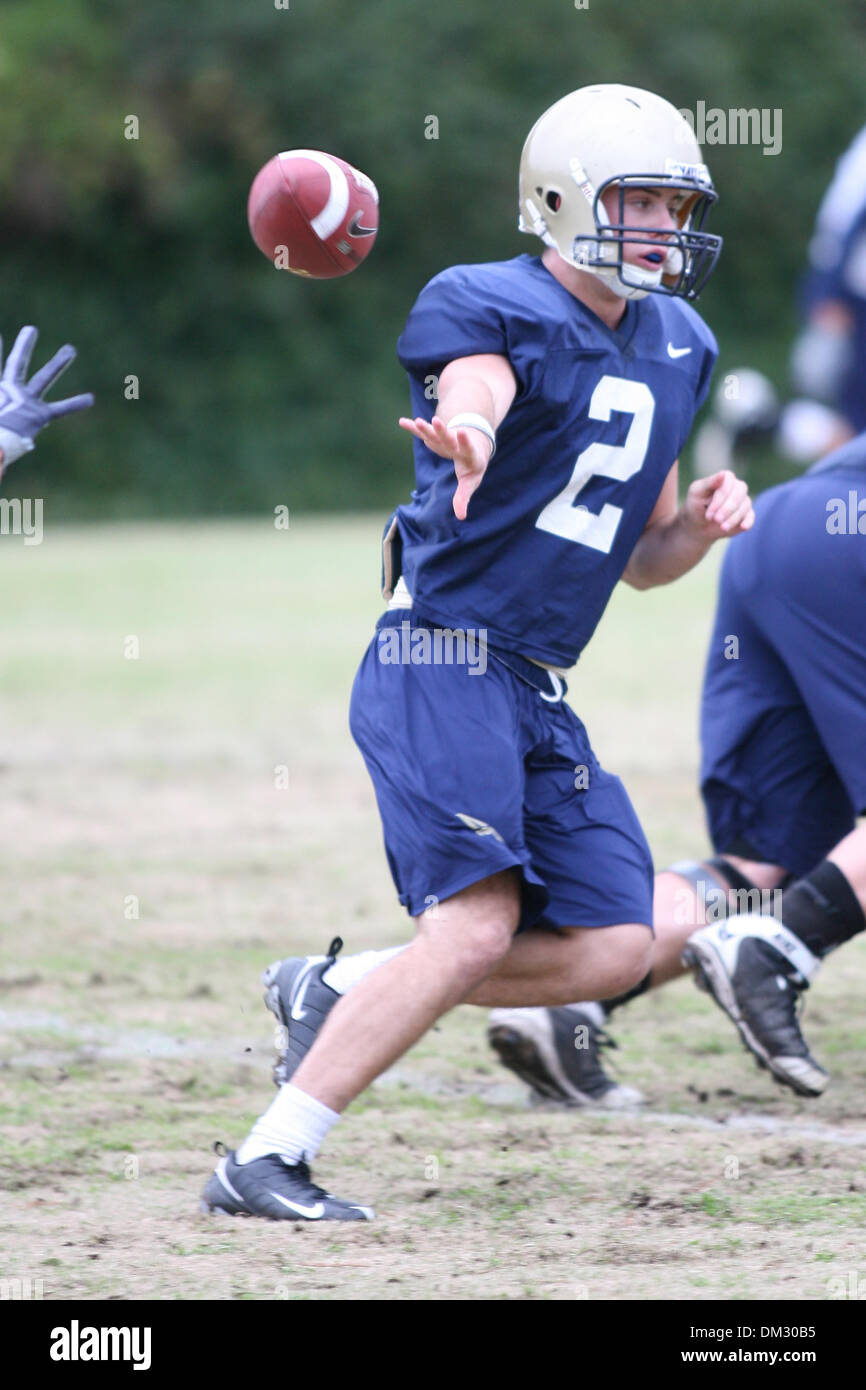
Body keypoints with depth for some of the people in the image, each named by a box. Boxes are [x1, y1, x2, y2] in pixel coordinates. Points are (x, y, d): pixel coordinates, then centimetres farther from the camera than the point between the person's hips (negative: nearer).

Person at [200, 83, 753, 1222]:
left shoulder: (676, 350, 16)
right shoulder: (493, 308, -8)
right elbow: (476, 386, -33)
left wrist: (700, 525, 1)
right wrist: (468, 431, -57)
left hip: (536, 693, 8)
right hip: (441, 658, -8)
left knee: (613, 948, -2)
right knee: (476, 925, -20)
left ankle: (336, 993, 12)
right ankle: (264, 1163, -15)